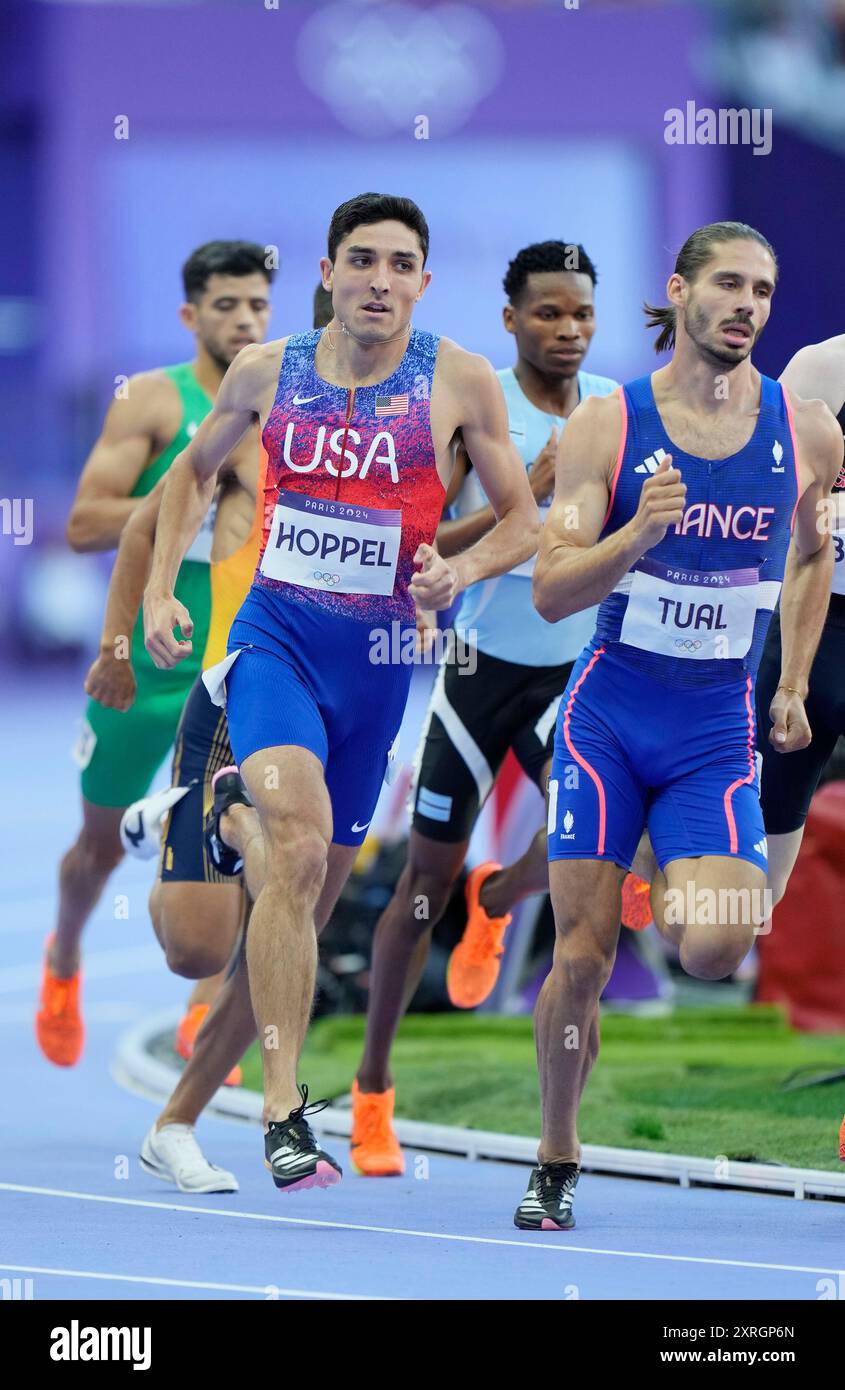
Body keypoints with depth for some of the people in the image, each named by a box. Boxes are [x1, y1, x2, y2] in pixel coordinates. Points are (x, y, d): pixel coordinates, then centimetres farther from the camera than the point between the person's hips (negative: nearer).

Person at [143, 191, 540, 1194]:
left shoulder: (459, 381, -3)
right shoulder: (267, 371, 1)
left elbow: (522, 520, 5)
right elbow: (196, 471, 19)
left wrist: (460, 570, -15)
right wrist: (159, 591, 9)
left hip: (379, 652, 2)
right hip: (274, 633, -2)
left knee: (319, 880, 14)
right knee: (300, 844, -26)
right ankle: (283, 1110, -29)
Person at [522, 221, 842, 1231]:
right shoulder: (607, 425, -7)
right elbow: (551, 593, -9)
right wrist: (638, 530, -26)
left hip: (719, 731, 1)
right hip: (607, 716, -1)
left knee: (714, 949, -21)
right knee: (582, 956, -2)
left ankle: (683, 893, 16)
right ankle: (556, 1161, 18)